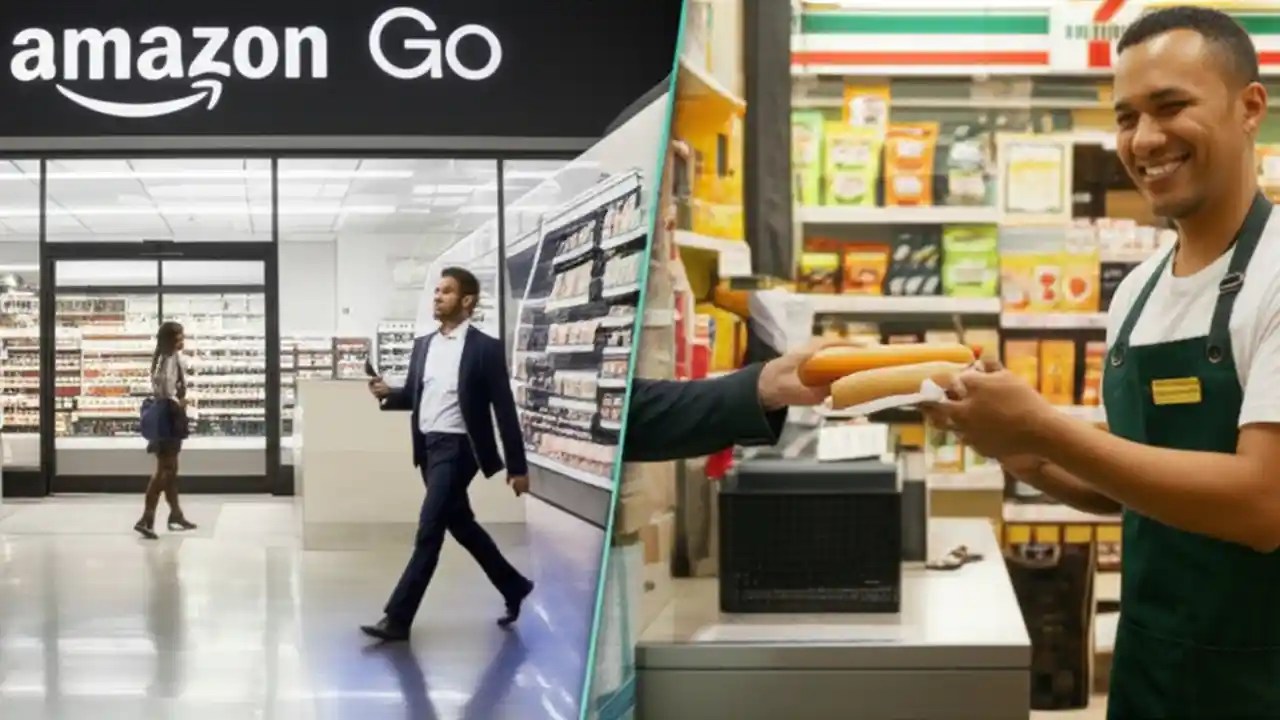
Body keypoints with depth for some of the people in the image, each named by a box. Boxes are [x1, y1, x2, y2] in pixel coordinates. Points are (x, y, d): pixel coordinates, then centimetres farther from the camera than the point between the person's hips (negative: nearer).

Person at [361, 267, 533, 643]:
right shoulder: (423, 345, 11)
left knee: (429, 529, -10)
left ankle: (398, 617, -8)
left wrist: (517, 466, -8)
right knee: (460, 525, 16)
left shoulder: (485, 348, -8)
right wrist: (388, 393, -6)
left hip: (457, 447, -7)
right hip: (428, 447, 7)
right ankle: (513, 586, 34)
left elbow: (504, 409, -8)